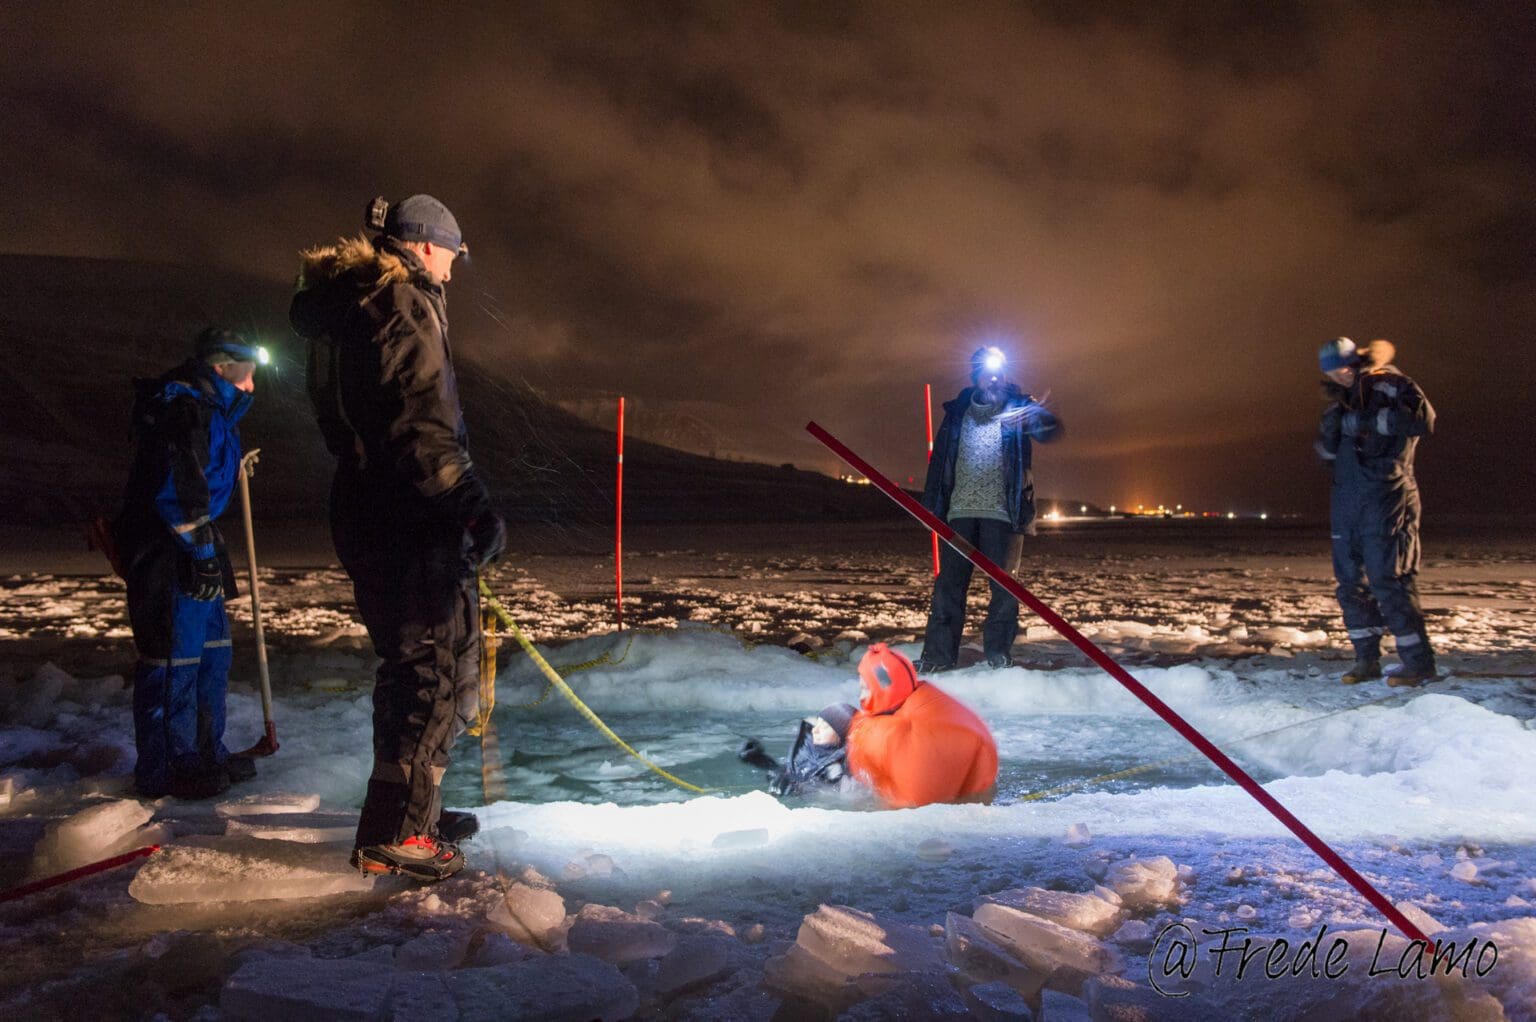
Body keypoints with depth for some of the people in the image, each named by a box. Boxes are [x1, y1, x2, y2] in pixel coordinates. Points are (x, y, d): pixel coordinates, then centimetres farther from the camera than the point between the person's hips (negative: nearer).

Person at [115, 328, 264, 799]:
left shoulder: (210, 407, 17)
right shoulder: (182, 405, -17)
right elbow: (178, 486, -25)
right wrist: (202, 552, -23)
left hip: (192, 549, 11)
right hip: (165, 552, -11)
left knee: (212, 649, 15)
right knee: (174, 655, -5)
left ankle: (205, 752, 26)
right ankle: (163, 769, 5)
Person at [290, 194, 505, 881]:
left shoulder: (342, 308, 19)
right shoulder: (404, 304, -12)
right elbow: (420, 423, -23)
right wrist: (472, 502, -23)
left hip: (364, 510, 10)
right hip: (410, 520, -10)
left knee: (411, 662, 18)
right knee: (441, 664, -4)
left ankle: (408, 809, 29)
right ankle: (394, 833, 0)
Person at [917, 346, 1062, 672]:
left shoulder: (1017, 407, 5)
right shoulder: (958, 411, 13)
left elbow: (1051, 429, -14)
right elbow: (939, 458, 15)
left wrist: (1036, 417, -38)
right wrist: (930, 504, 9)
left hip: (1001, 512, -2)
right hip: (959, 510, 2)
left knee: (1004, 587, -3)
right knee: (949, 585, 0)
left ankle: (998, 654, 7)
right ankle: (938, 655, 3)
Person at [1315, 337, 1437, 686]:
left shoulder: (1393, 386, -1)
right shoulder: (1341, 401, 19)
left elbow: (1424, 421, -19)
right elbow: (1327, 452, 16)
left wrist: (1369, 419, -18)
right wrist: (1331, 425, -2)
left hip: (1386, 497, -7)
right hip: (1346, 500, 7)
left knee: (1387, 578, -11)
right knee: (1351, 582, 7)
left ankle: (1418, 662, -2)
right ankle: (1367, 660, 15)